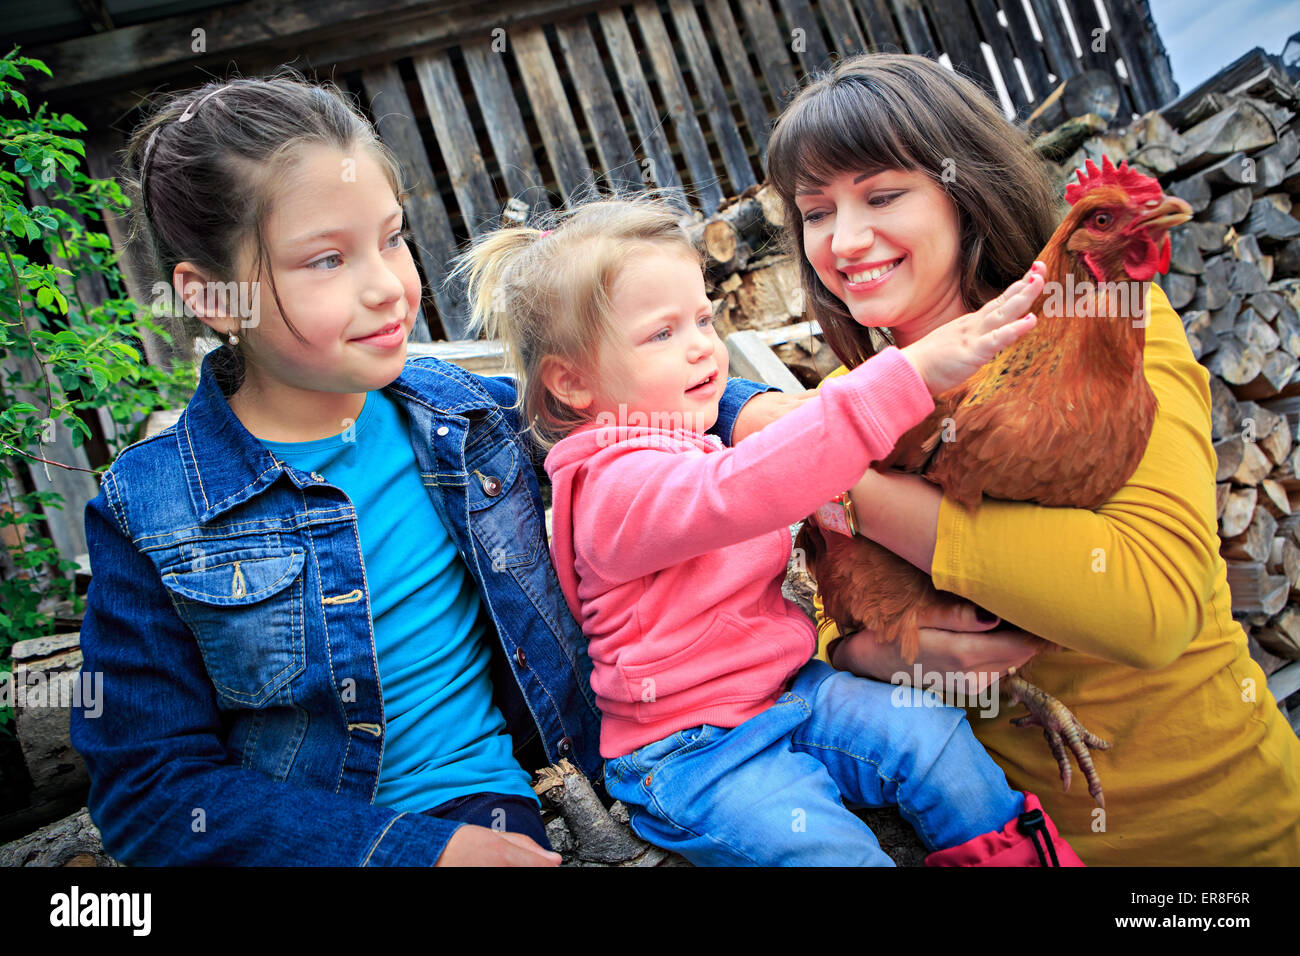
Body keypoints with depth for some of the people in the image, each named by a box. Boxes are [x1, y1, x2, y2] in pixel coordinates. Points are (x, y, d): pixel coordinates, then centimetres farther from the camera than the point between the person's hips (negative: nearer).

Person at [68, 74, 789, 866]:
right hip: (298, 838, -1)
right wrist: (416, 847, -16)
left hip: (488, 802, 2)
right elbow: (149, 788, -9)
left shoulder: (460, 412, -1)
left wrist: (737, 408, -1)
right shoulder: (148, 516, -11)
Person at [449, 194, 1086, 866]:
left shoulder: (685, 443, 10)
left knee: (933, 735, -10)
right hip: (689, 751, -8)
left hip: (786, 685, 8)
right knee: (832, 849, -25)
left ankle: (1017, 851, 8)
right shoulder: (614, 483, -24)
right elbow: (735, 493, -43)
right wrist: (912, 371, -46)